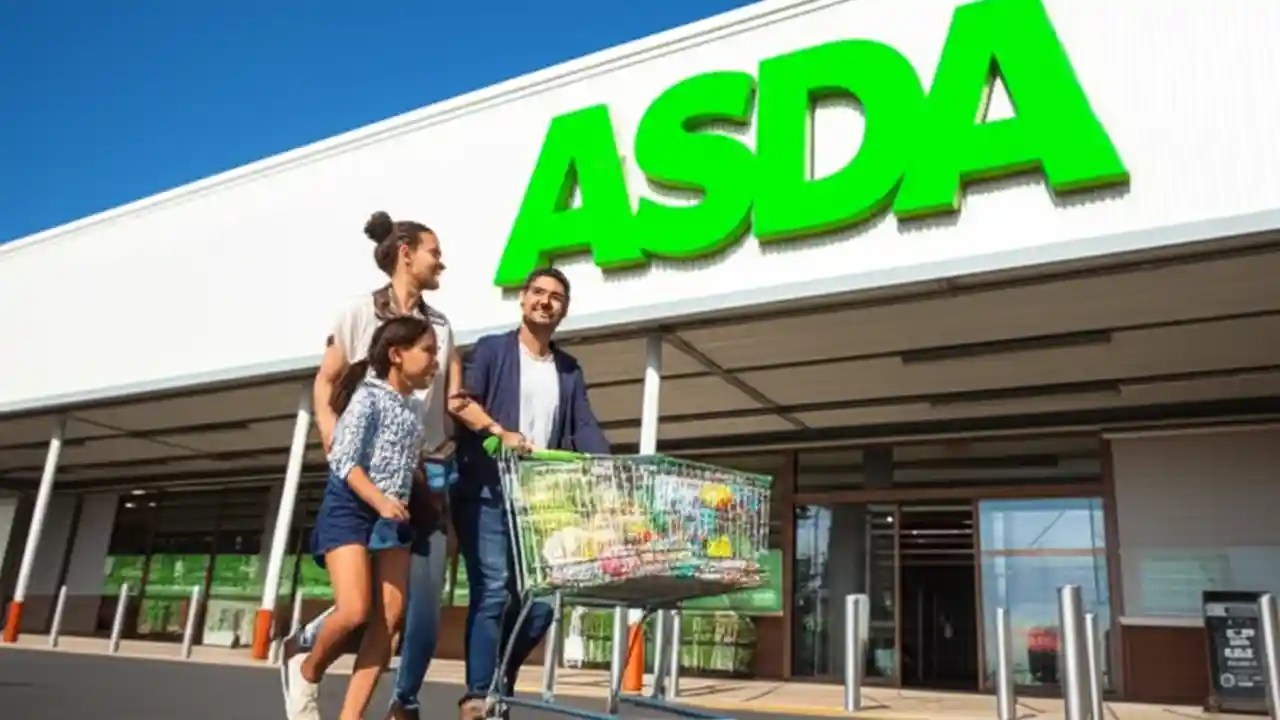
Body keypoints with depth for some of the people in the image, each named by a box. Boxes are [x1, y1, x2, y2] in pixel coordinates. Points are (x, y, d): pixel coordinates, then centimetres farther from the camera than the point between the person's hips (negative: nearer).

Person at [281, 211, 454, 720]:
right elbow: (325, 383, 3)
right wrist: (336, 450, -9)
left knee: (426, 597, 0)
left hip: (428, 471, 4)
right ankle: (301, 646, 25)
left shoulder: (441, 325, 13)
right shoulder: (360, 313, 3)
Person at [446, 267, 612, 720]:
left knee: (541, 598, 2)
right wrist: (501, 431, -27)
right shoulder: (492, 349, 4)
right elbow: (458, 400, -11)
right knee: (493, 590, -12)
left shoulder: (570, 371, 17)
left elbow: (586, 430, 8)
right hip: (487, 494, -5)